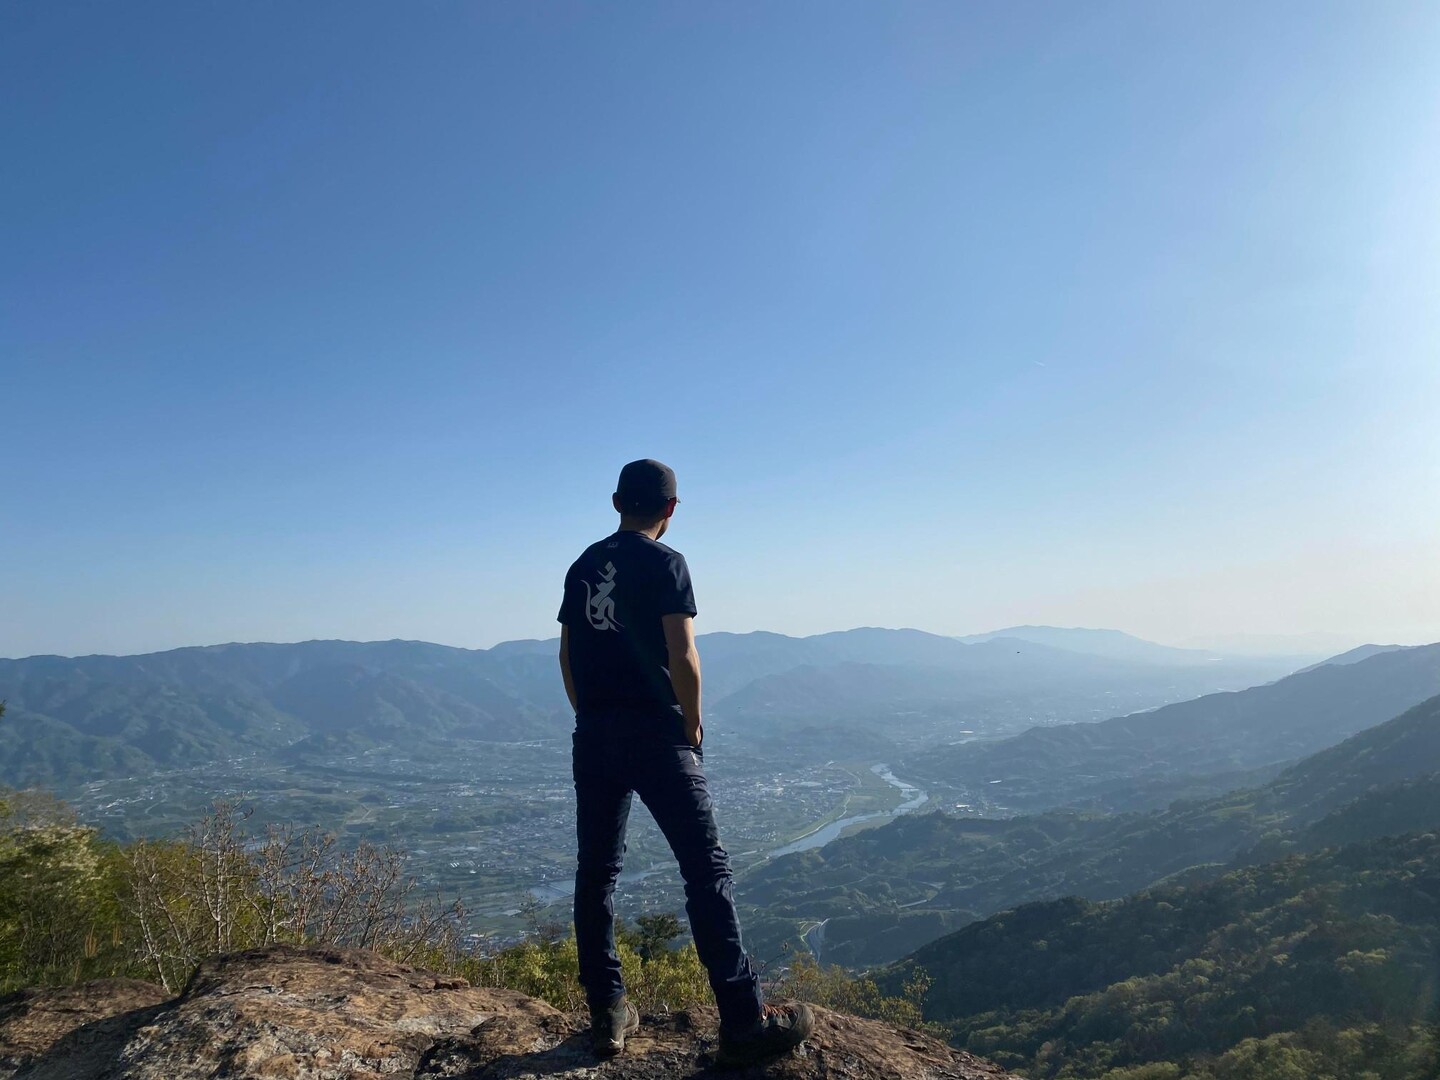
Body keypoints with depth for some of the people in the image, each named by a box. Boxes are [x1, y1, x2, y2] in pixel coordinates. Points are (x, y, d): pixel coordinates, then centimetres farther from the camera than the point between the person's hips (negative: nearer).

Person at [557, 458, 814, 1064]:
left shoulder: (583, 566, 12)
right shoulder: (665, 563, -7)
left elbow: (567, 658, 13)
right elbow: (683, 660, -14)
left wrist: (592, 719, 18)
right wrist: (692, 729, -1)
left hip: (592, 736, 6)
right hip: (654, 734, -6)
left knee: (596, 873, 13)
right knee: (706, 870, 0)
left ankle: (608, 1015, 20)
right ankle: (744, 1021, 4)